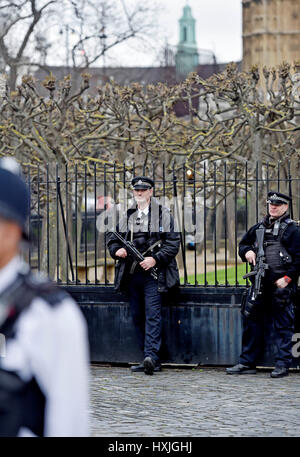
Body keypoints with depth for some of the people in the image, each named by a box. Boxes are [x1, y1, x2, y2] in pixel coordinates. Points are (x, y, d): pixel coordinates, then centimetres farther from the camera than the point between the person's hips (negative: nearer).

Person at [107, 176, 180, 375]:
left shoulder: (163, 214, 1)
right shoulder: (127, 216, 15)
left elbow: (173, 243, -4)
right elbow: (113, 239, 21)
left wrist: (155, 259, -16)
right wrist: (117, 250, -2)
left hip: (153, 274, -6)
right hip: (132, 275, 6)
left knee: (152, 315, -14)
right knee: (138, 317, 7)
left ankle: (151, 357, -22)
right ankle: (152, 360, 13)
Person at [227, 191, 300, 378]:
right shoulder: (259, 227, 15)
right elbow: (243, 243, 27)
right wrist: (247, 251, 4)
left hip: (281, 285, -6)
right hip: (260, 283, 6)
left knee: (283, 326, -1)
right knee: (251, 320, 7)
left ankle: (283, 364, 5)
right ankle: (248, 363, 13)